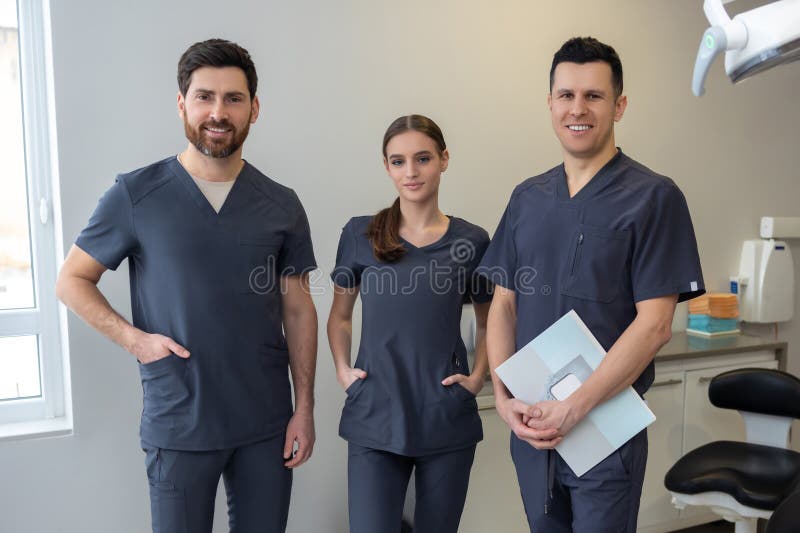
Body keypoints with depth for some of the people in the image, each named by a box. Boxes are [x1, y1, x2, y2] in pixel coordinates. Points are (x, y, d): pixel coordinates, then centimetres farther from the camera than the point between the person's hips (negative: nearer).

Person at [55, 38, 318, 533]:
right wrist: (133, 338, -12)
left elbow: (298, 310, 3)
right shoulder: (135, 195, -6)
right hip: (179, 425, -2)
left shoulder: (282, 205, 0)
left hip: (267, 423, 2)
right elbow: (72, 280, 3)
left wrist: (305, 408, 0)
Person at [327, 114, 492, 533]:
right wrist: (342, 370, -1)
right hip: (375, 420, -1)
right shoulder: (360, 234, -1)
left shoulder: (472, 241, 0)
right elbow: (340, 316, 12)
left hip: (447, 421, 1)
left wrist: (478, 376, 0)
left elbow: (488, 322, 13)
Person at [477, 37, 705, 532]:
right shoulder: (528, 197, 6)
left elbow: (654, 325, -14)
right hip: (531, 427, 5)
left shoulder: (654, 196, -9)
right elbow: (504, 305, 6)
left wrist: (574, 408, -18)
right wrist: (504, 397, -6)